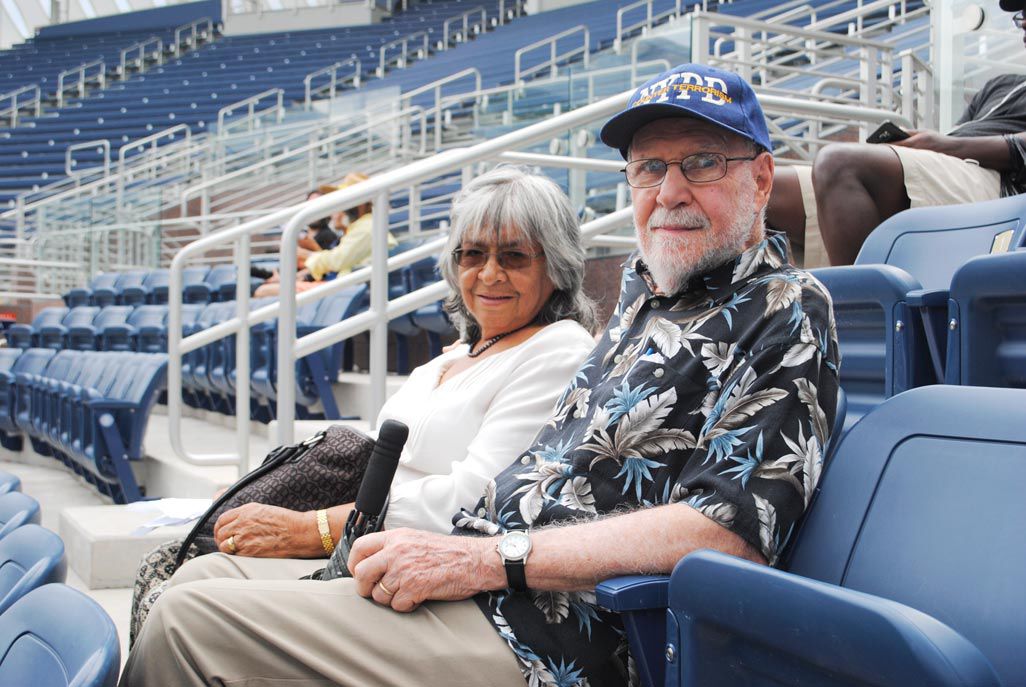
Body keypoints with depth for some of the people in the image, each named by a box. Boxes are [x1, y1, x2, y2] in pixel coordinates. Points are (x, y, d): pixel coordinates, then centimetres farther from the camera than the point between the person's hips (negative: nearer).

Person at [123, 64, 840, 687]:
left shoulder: (787, 314, -9)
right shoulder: (644, 292, 18)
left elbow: (731, 528, -21)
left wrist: (491, 558, -22)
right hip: (484, 584, 9)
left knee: (188, 624, -17)